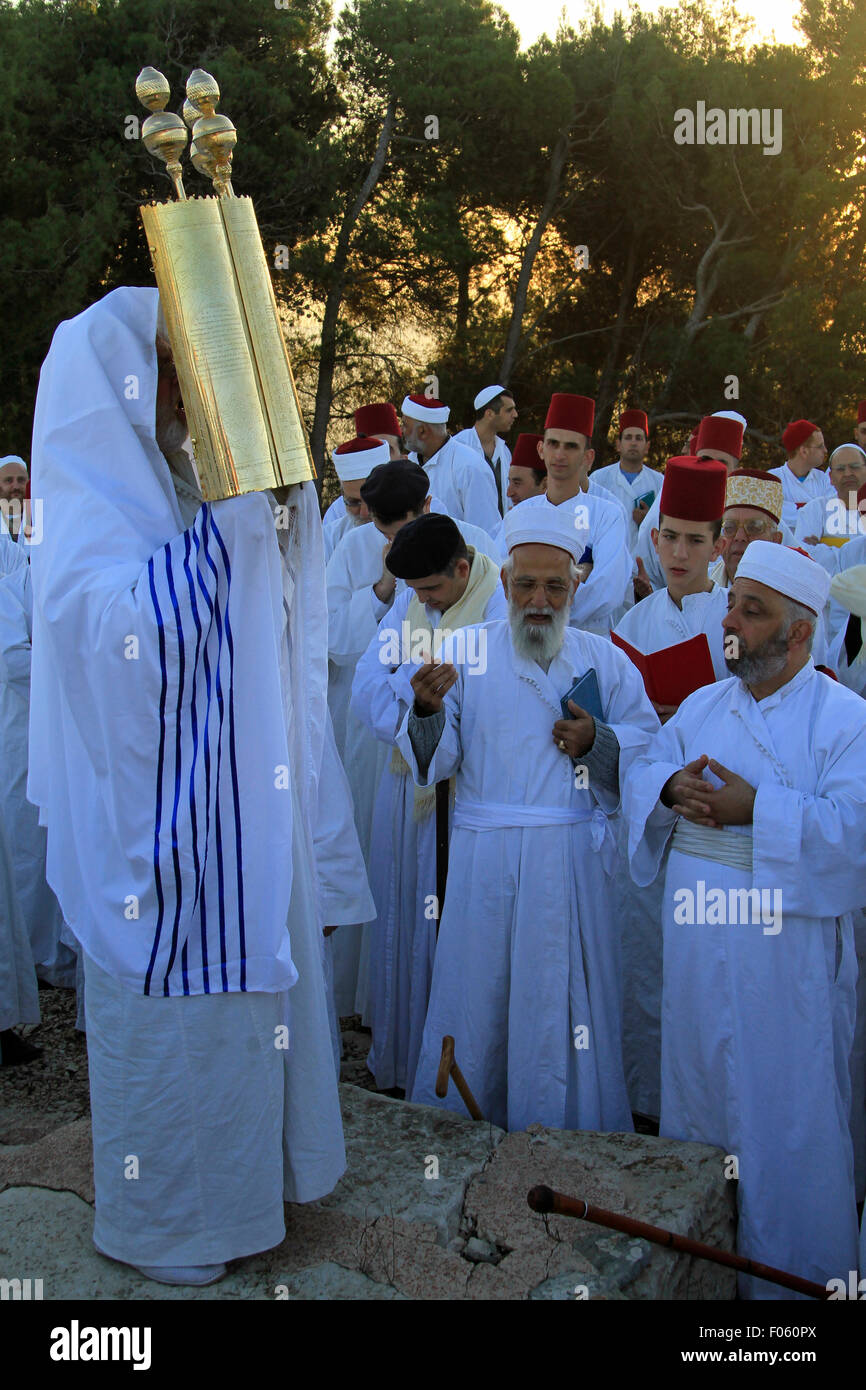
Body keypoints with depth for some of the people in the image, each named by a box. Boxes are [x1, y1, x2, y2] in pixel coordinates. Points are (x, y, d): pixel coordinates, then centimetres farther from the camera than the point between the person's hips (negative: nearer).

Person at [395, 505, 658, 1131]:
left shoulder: (605, 661, 8)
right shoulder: (465, 652, 4)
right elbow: (433, 761, -3)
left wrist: (597, 743, -12)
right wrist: (427, 710, -23)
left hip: (575, 861, 1)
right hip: (484, 861, -1)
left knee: (568, 1003, 6)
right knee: (478, 995, 6)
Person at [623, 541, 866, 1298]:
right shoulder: (702, 705, 12)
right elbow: (641, 769, 10)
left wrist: (756, 806, -23)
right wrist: (672, 787, -11)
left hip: (785, 953, -6)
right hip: (697, 946, 6)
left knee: (787, 1116, 3)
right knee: (697, 1094, 16)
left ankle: (791, 1271, 21)